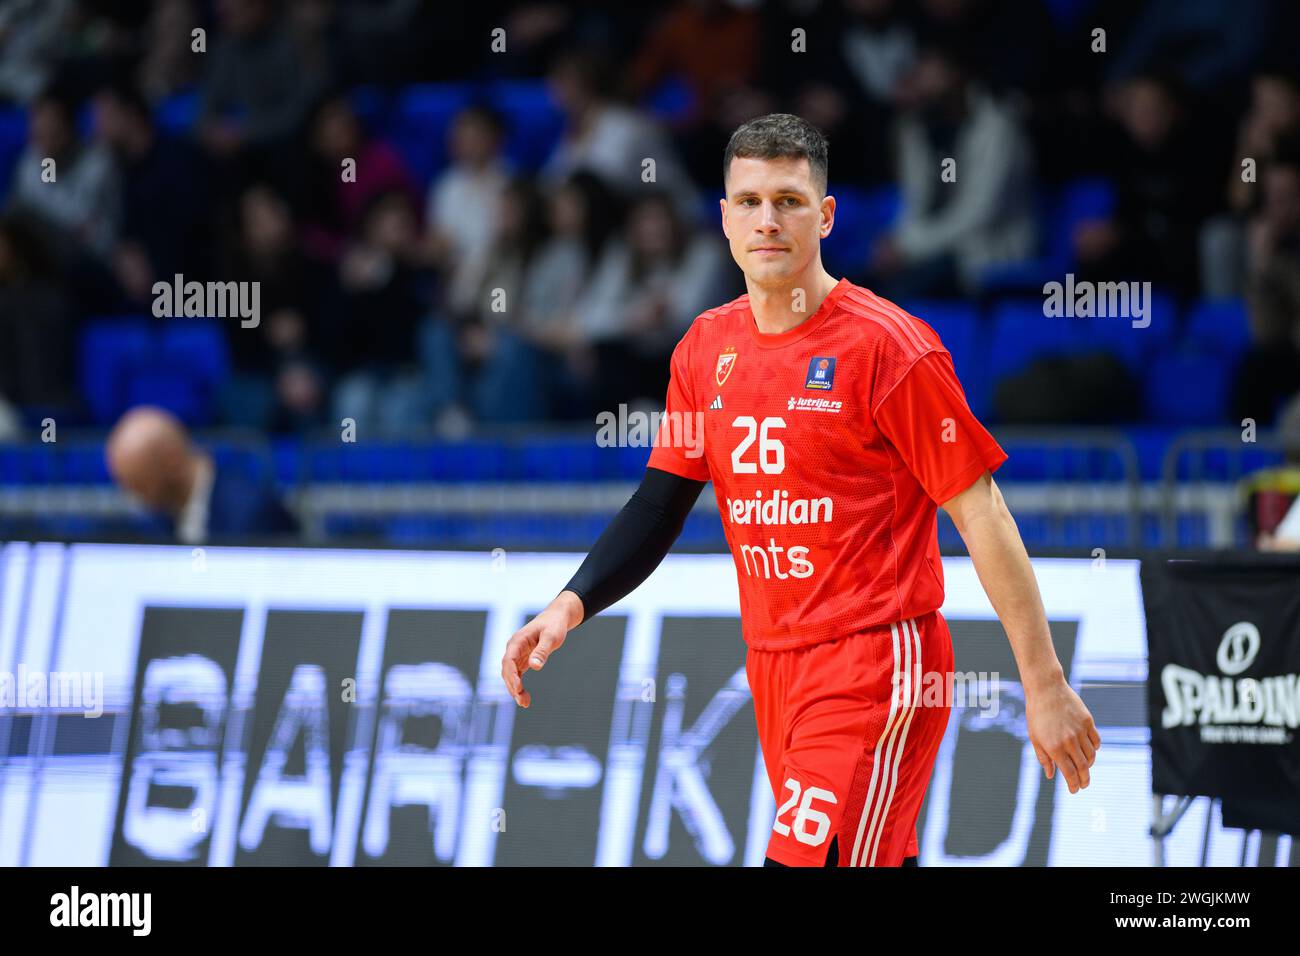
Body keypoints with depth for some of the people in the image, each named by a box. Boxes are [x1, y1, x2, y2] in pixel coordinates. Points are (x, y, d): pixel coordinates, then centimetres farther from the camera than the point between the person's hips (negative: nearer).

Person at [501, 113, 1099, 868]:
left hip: (875, 668, -6)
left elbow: (980, 513, -9)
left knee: (806, 860, -17)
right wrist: (572, 605, -3)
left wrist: (1045, 684, -11)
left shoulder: (887, 345, -10)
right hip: (774, 665, 6)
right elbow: (659, 506, 14)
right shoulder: (706, 348, 8)